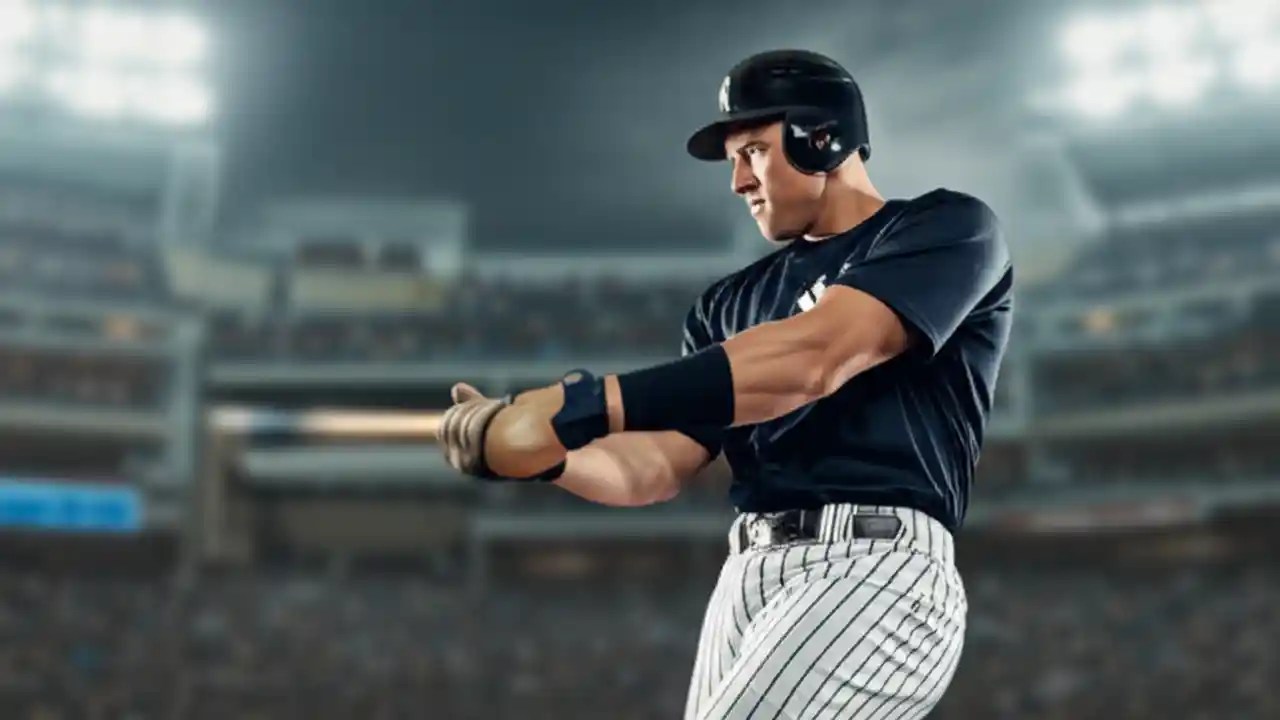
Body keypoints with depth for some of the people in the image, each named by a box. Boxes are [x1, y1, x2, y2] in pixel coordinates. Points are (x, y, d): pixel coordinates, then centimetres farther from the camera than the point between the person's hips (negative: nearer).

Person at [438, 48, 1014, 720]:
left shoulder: (948, 227, 1)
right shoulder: (732, 302, 21)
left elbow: (811, 359, -16)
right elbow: (657, 468, 16)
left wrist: (582, 407, -22)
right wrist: (540, 447, -5)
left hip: (875, 566, -6)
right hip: (748, 578, 7)